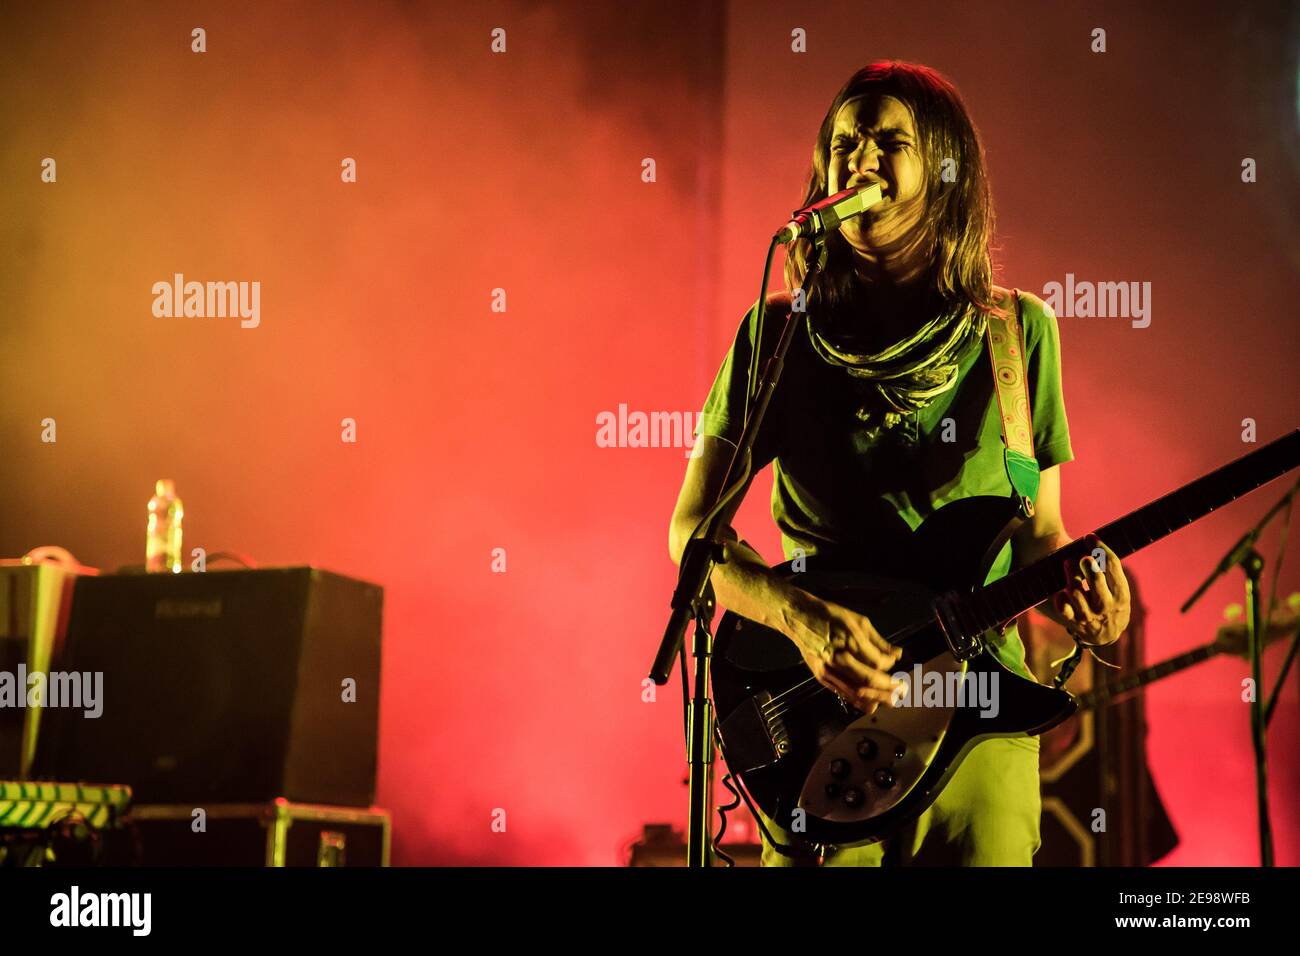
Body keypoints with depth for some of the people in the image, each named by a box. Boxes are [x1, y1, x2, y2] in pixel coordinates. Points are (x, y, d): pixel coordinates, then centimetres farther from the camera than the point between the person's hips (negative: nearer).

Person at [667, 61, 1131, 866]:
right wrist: (800, 617, -15)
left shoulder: (1017, 333, 3)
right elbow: (692, 527, 1)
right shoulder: (778, 335, 1)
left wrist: (1074, 587, -13)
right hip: (819, 712, 0)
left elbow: (1038, 528, 9)